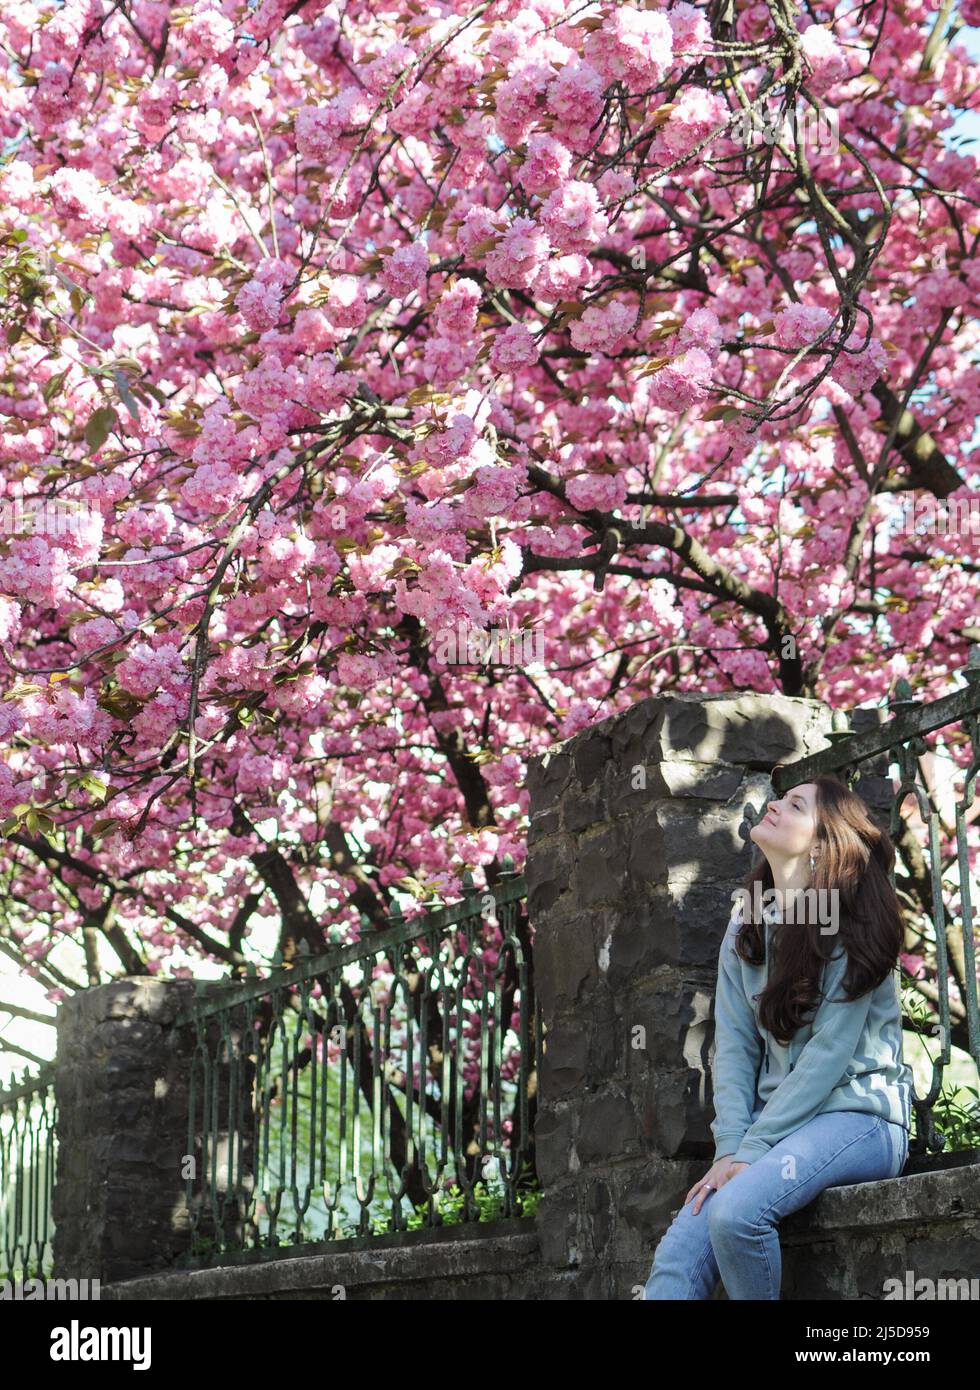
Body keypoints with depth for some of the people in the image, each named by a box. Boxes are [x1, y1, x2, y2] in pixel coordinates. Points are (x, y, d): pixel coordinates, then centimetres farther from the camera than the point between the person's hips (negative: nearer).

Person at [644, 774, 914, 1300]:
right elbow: (734, 1044, 4)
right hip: (779, 1119, 5)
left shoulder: (850, 925, -8)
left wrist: (751, 1149, -17)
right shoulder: (746, 927, 11)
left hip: (857, 1114, -5)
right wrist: (731, 1145, -10)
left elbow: (829, 1052, -14)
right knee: (678, 1255, -19)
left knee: (735, 1211, -32)